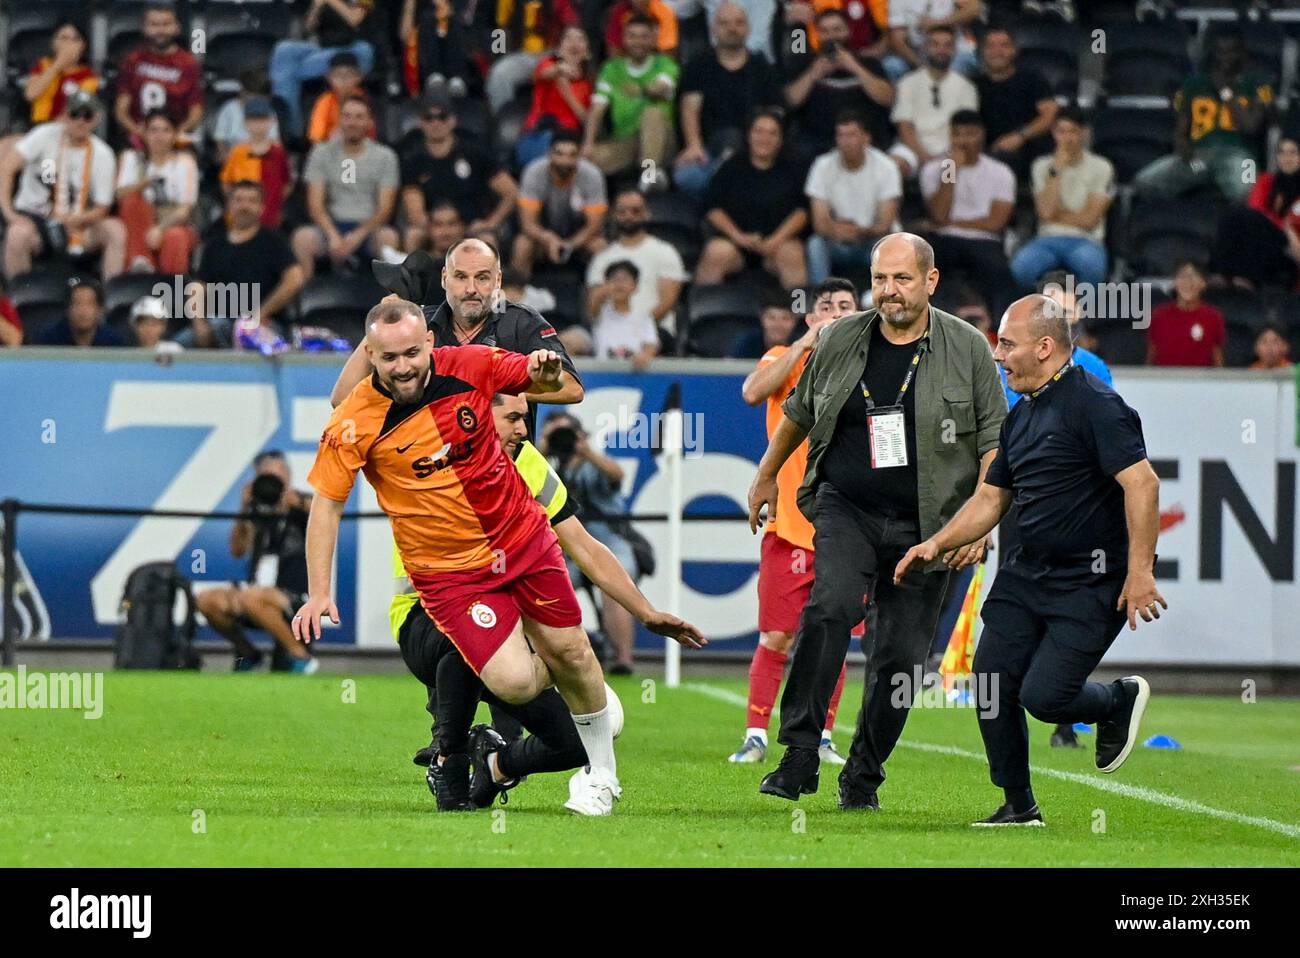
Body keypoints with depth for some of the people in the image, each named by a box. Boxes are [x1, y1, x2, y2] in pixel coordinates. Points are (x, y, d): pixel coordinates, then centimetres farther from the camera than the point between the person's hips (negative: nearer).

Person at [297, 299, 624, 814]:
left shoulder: (471, 365, -11)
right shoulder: (355, 423, -18)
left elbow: (549, 382, 7)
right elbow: (327, 503, -10)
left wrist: (546, 373, -18)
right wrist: (318, 594, -15)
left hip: (522, 536, 3)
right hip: (448, 572, -3)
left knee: (569, 654, 9)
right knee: (514, 683, -14)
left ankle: (602, 771, 34)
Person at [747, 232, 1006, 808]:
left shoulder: (967, 349, -1)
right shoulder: (841, 341, 4)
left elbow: (993, 441, 1)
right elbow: (798, 413, 21)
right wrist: (767, 477, 28)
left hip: (925, 527, 0)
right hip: (845, 508, 0)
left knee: (901, 654, -1)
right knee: (830, 608, -25)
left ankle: (863, 777, 15)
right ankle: (799, 755, -25)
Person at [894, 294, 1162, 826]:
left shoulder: (1094, 404, -16)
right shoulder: (1020, 417, 14)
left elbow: (1141, 483, -23)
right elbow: (990, 499, 21)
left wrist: (1140, 573, -27)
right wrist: (936, 544, 8)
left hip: (1091, 584, -9)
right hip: (1027, 577, 9)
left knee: (1043, 696, -15)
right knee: (992, 683, 0)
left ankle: (1121, 699, 17)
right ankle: (1018, 806, 14)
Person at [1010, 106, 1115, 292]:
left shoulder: (1100, 168, 5)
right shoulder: (1043, 166, 11)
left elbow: (1089, 219, -3)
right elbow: (1046, 211, -5)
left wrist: (1057, 214, 2)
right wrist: (1056, 170, -6)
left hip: (1085, 241, -1)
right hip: (1049, 239, 1)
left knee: (1090, 263, -40)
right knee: (1021, 265, -34)